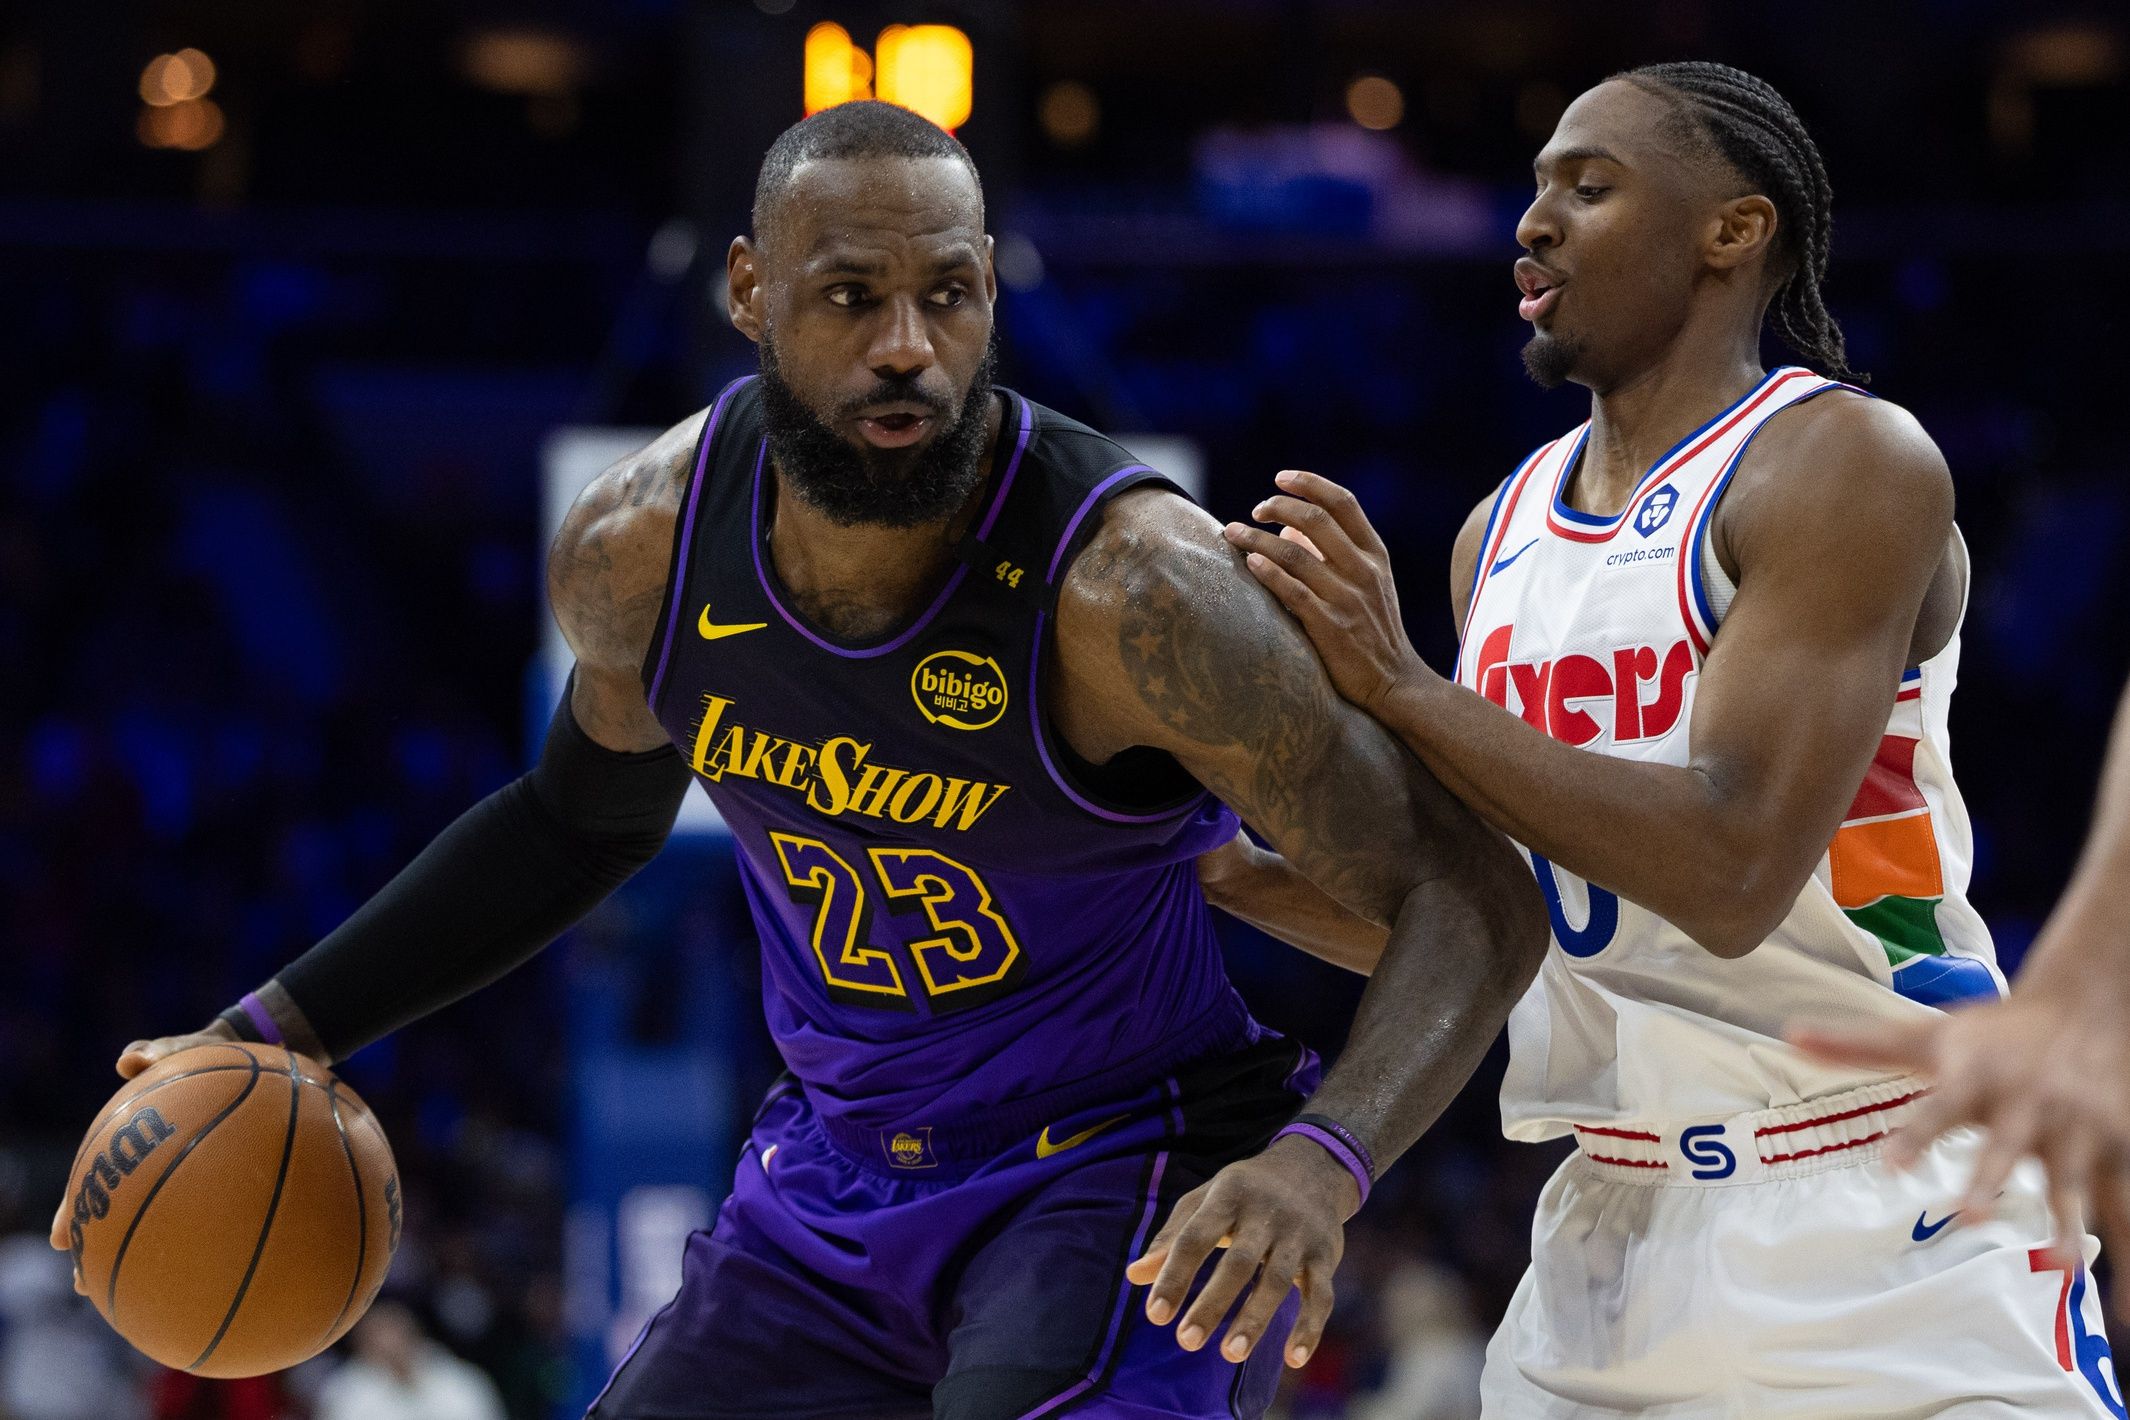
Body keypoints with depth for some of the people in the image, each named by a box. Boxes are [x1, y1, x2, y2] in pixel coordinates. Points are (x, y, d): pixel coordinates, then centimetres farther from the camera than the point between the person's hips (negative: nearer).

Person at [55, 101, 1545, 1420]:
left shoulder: (1129, 588, -26)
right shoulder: (641, 546, -8)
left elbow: (1473, 900, -23)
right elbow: (589, 814, 15)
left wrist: (1321, 1161, -41)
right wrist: (285, 1026, 11)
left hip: (1138, 1180, -6)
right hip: (841, 1178, 6)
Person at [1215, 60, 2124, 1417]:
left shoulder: (1850, 466, -12)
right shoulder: (1502, 535, 11)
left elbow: (1735, 873, -23)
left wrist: (1402, 689, -23)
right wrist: (1232, 878, 5)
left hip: (1893, 1235, -6)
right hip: (1619, 1227, 7)